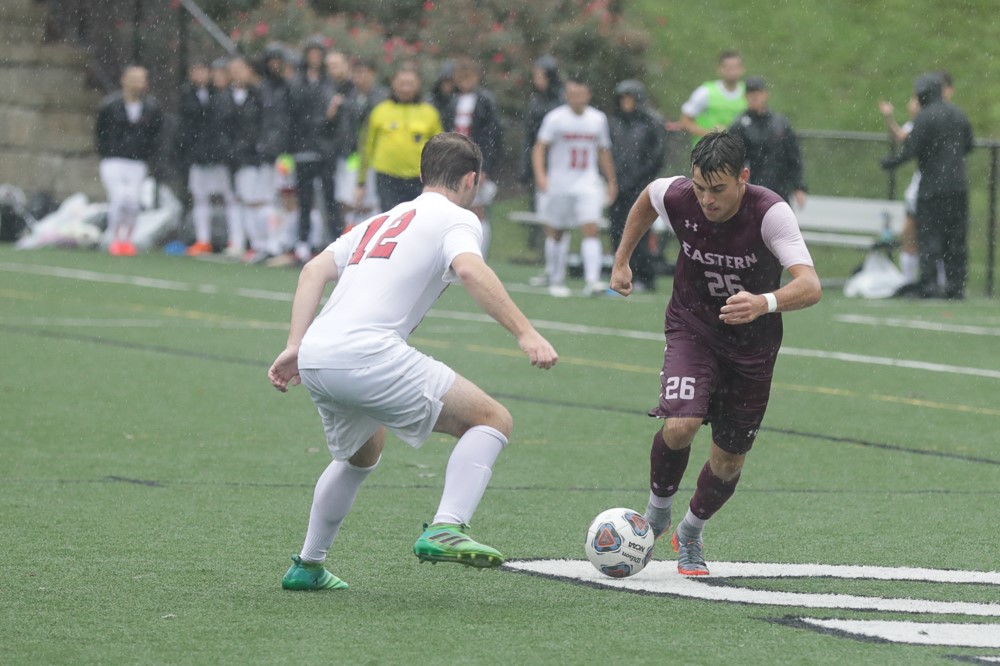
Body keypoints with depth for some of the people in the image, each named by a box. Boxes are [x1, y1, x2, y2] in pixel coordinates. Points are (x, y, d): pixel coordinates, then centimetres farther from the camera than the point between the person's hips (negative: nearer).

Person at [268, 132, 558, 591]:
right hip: (367, 354, -8)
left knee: (360, 455, 35)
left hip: (315, 361, 8)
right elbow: (471, 271, -13)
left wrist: (295, 347, 16)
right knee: (492, 420, -1)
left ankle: (307, 566, 37)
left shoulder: (381, 221, 30)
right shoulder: (456, 219, 8)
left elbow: (315, 271, 20)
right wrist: (526, 334, -19)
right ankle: (445, 530, -19)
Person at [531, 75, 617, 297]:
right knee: (556, 232, 7)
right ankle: (556, 280, 22)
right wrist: (540, 175, -23)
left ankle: (592, 281, -22)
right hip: (559, 185, -1)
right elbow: (540, 147, -8)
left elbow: (604, 152, 17)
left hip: (587, 184, 1)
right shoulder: (555, 118, -5)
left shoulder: (598, 119, 5)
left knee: (591, 229, -14)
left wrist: (611, 181, 19)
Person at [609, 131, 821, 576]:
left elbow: (810, 286, -41)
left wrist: (765, 303, -60)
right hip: (692, 328, 0)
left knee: (729, 461, 7)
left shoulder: (770, 213, -30)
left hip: (752, 345, 0)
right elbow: (648, 196, 7)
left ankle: (690, 534, 37)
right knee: (680, 426, -25)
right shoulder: (677, 197, -20)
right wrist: (621, 261, 10)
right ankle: (657, 514, 4)